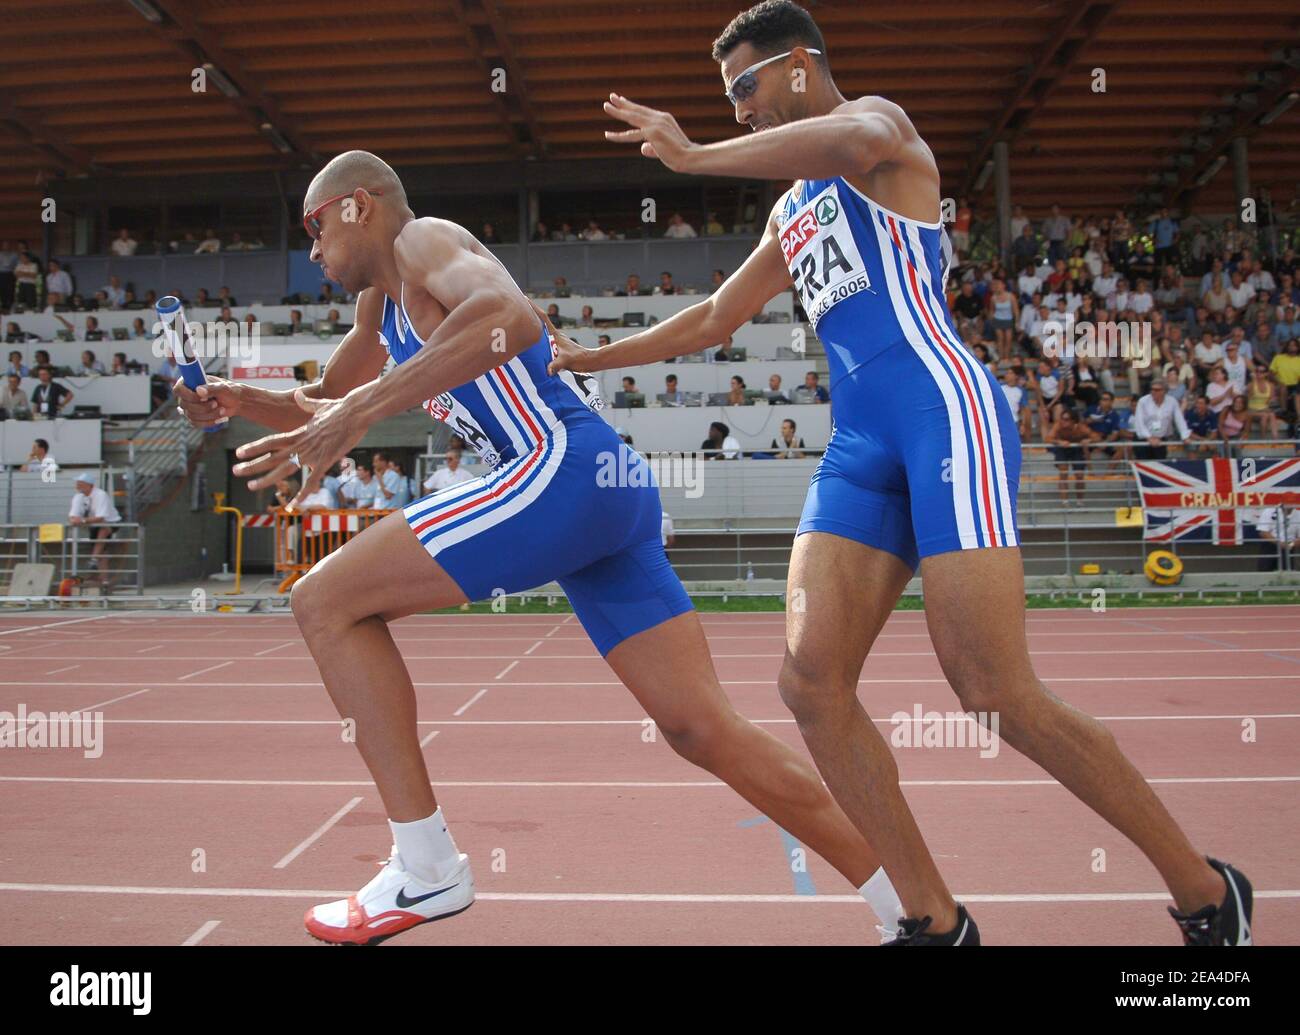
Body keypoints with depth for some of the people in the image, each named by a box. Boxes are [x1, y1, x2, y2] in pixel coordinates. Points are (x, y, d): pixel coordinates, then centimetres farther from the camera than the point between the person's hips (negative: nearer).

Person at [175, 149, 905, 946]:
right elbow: (318, 402, 40)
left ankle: (426, 870, -2)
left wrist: (360, 410, -24)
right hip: (615, 492, 10)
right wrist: (236, 399, 20)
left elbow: (509, 315, -22)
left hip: (565, 470, -10)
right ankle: (906, 902, 12)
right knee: (704, 728, 6)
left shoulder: (423, 238, 2)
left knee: (327, 604, -2)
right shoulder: (385, 305, 30)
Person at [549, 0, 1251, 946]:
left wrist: (694, 154, -15)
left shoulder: (878, 118, 6)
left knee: (998, 696, -13)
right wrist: (585, 360, 34)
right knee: (811, 683, -8)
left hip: (943, 410, -8)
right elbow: (713, 319, 36)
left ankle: (1207, 894, 7)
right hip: (860, 446, 8)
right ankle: (935, 922, 3)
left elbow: (855, 141, -22)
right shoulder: (792, 215, 29)